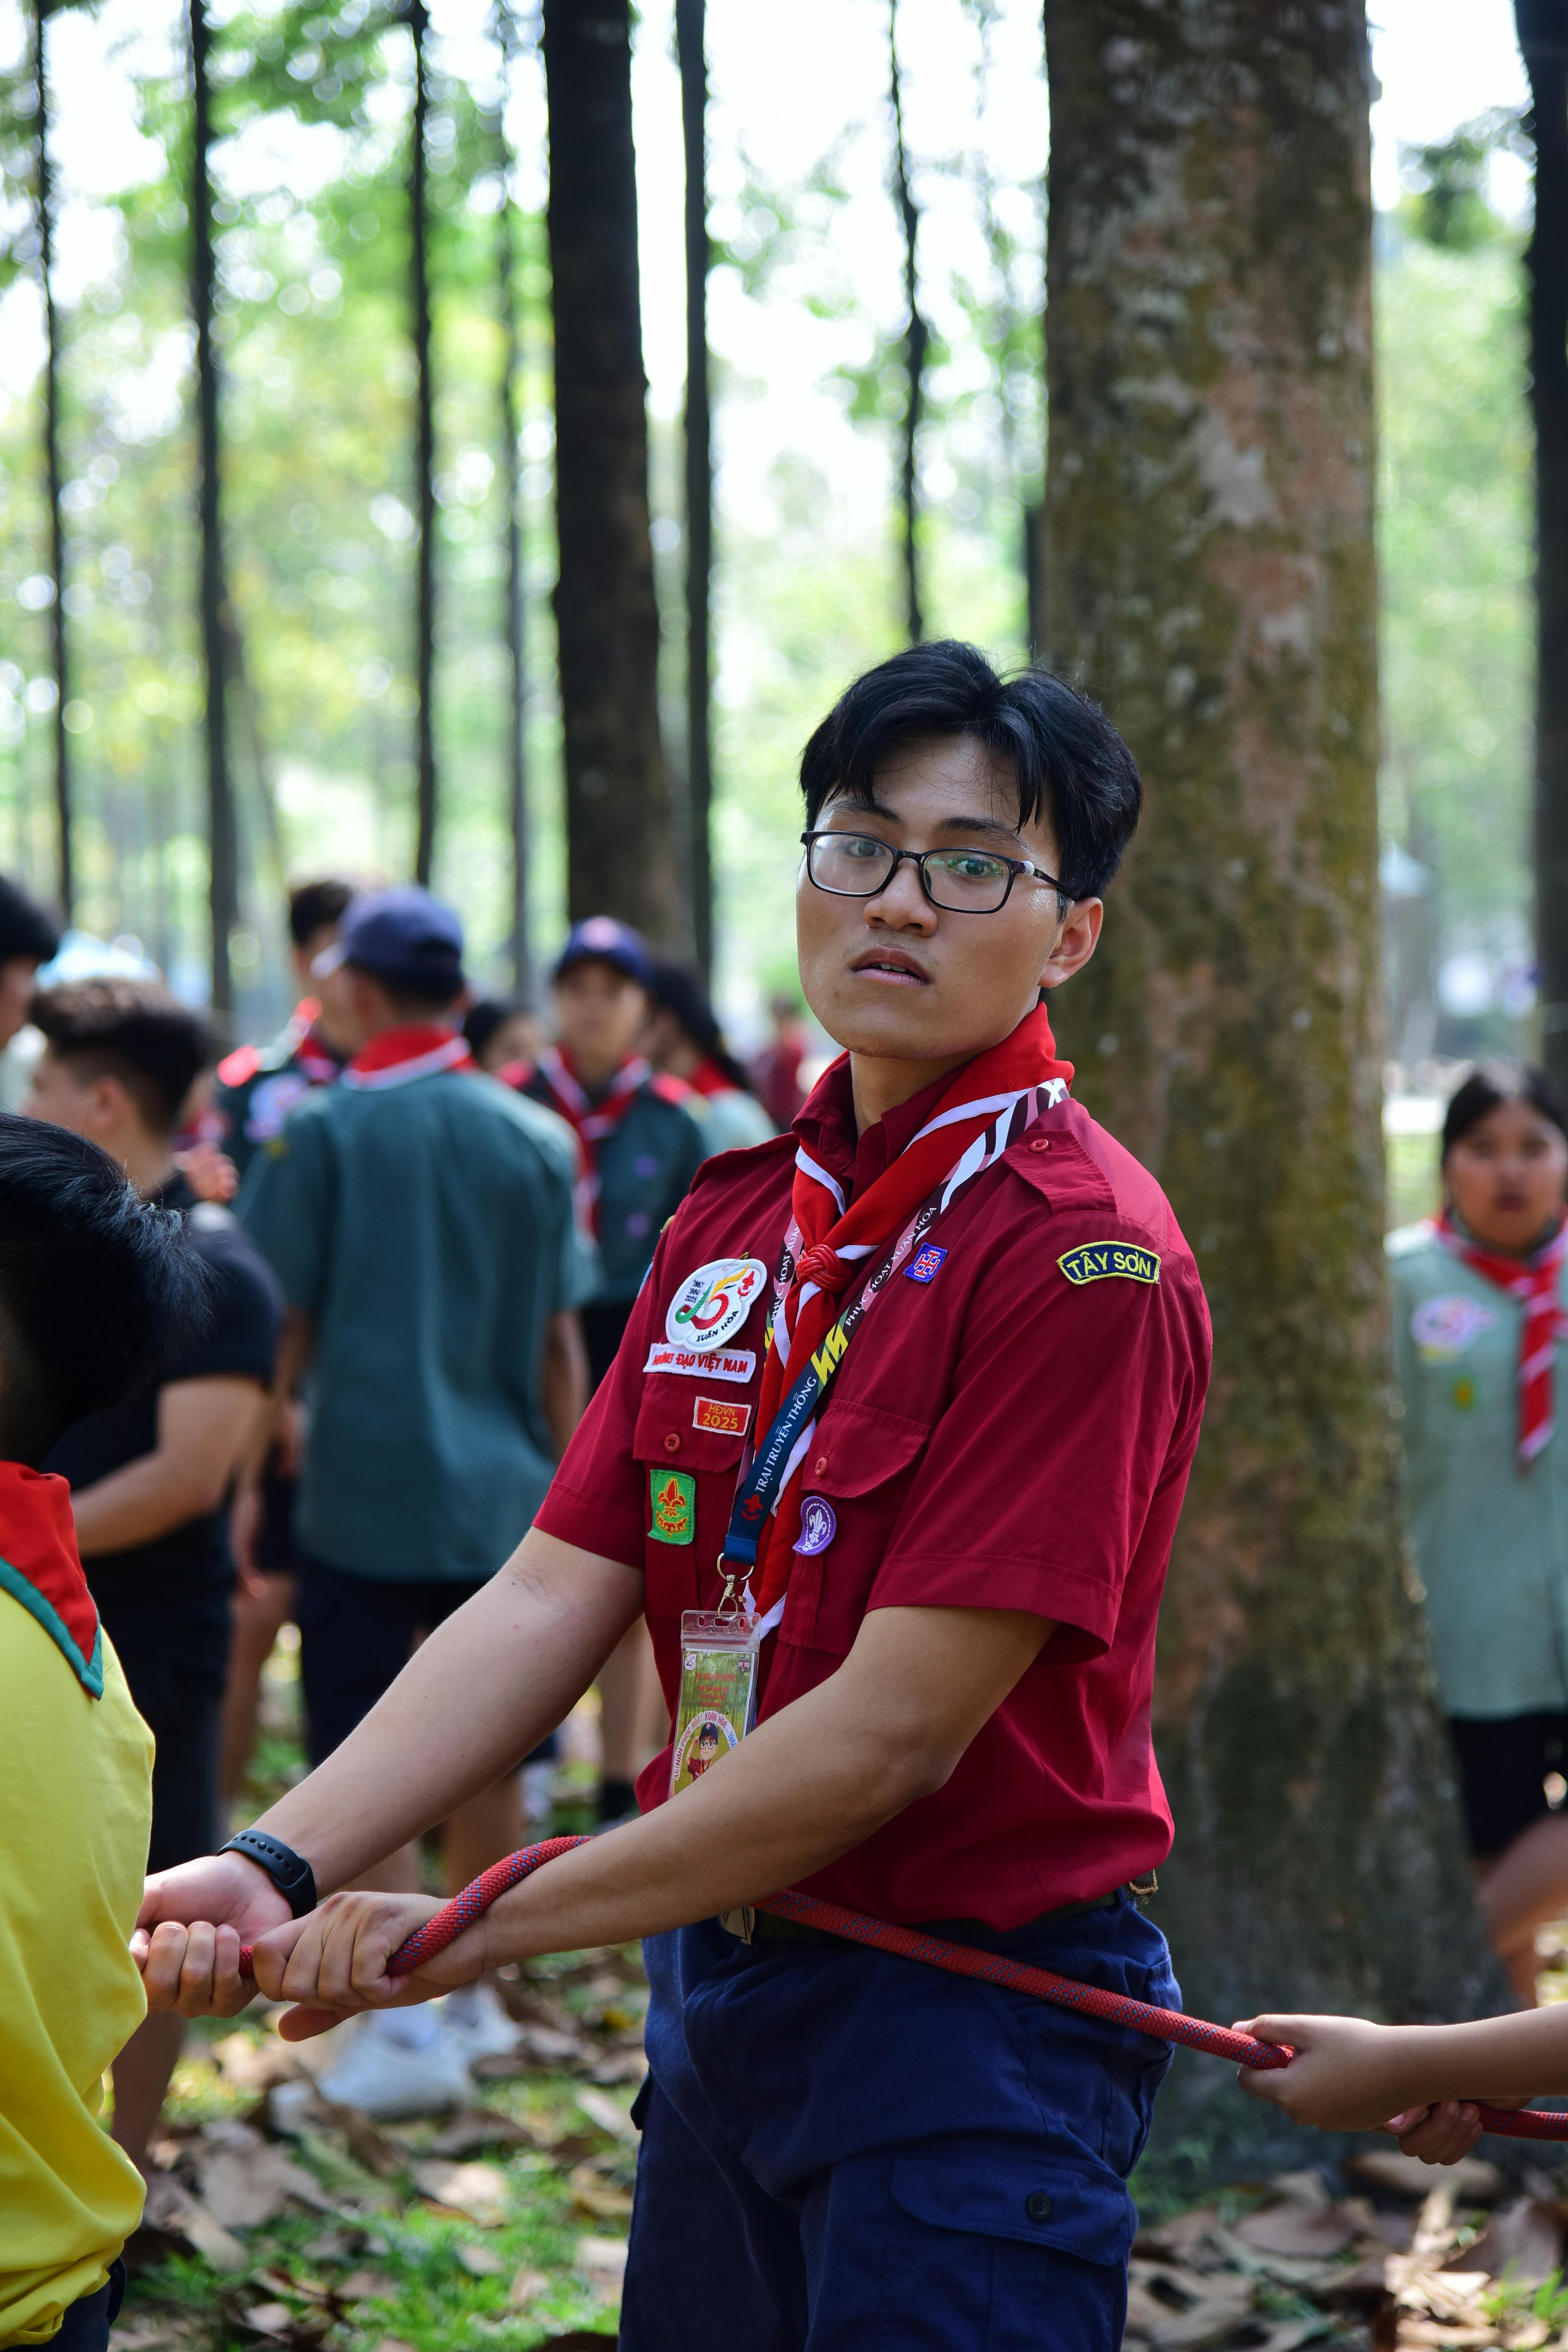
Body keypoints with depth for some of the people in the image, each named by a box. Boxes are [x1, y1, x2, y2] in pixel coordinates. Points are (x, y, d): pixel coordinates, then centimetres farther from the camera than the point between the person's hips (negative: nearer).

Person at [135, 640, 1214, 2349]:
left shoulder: (1083, 1255, -17)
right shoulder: (737, 1217, 7)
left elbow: (894, 1733, -21)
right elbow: (556, 1595, 2)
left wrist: (472, 1933, -17)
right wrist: (279, 1865, -12)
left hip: (968, 2016, -7)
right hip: (717, 1984, 7)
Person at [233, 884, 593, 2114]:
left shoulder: (326, 1132, -7)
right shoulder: (536, 1140, 4)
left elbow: (283, 1327, -6)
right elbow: (559, 1339, 7)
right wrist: (563, 1490, 16)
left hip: (365, 1494, -4)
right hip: (500, 1500, 5)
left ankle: (409, 2030, -4)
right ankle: (475, 1997, 27)